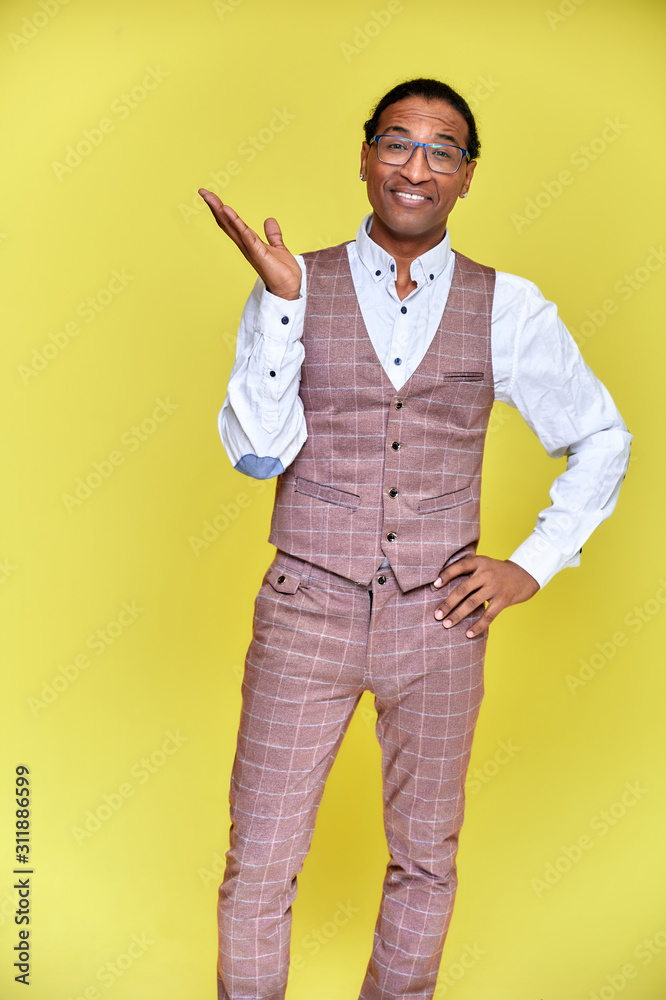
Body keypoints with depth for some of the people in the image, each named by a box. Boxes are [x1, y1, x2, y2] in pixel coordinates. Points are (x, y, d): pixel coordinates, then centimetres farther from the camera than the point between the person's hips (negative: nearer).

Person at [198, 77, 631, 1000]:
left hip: (440, 619, 2)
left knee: (426, 860, 18)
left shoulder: (508, 308, 1)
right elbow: (258, 452, -10)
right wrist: (281, 299, -18)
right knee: (260, 865, 6)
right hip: (307, 613, -1)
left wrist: (533, 565, 2)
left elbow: (603, 439, 11)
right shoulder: (294, 289, -1)